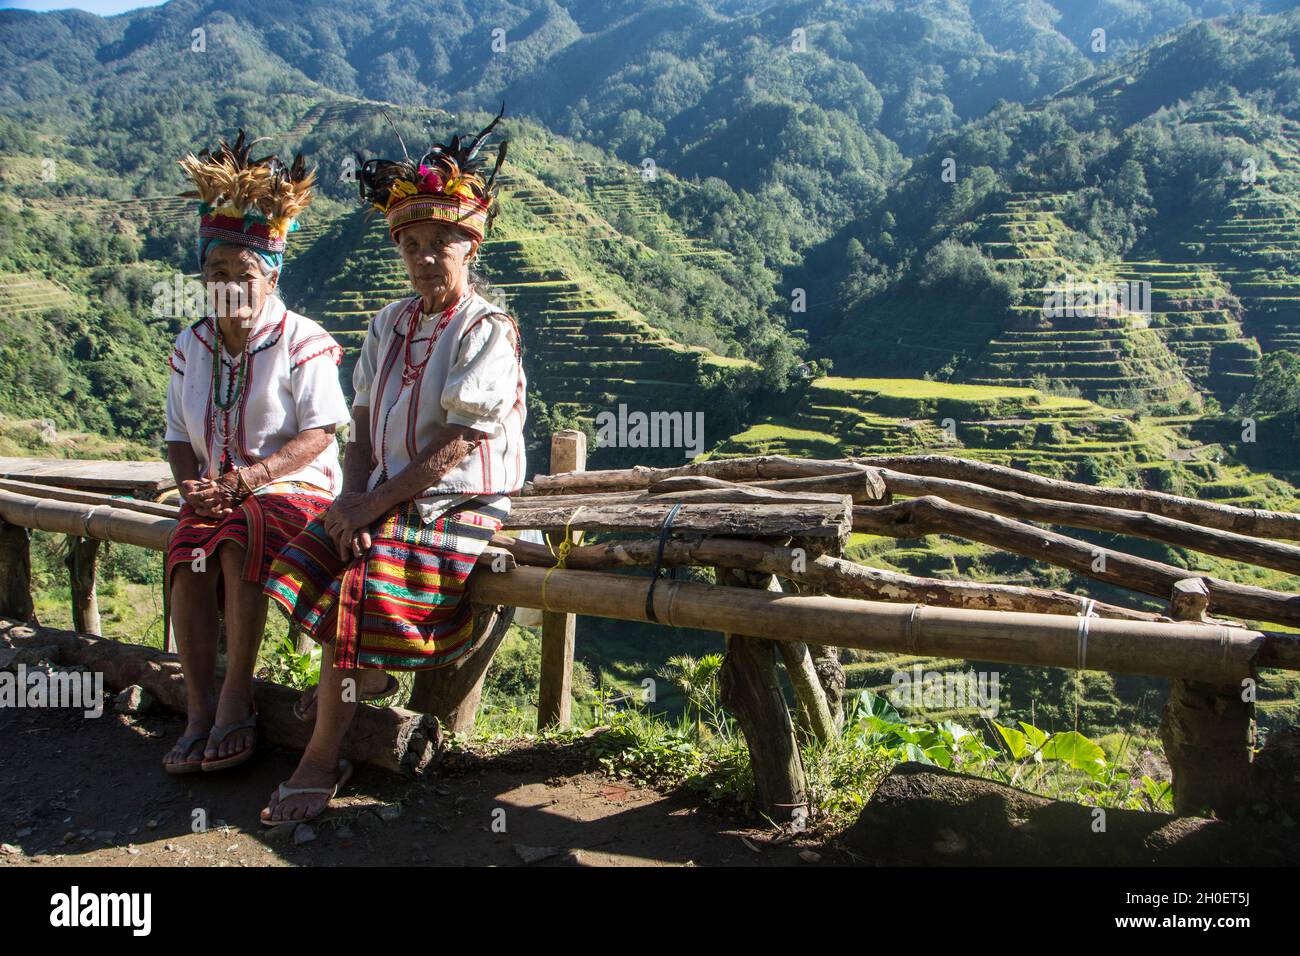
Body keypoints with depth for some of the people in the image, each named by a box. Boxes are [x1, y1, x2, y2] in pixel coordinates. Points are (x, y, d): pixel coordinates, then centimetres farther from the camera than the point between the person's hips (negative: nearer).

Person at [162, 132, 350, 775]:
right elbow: (178, 436, 15)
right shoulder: (190, 346, 13)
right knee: (187, 555, -26)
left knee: (241, 541, -35)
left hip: (293, 488, -4)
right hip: (213, 494, 4)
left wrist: (247, 477, -22)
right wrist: (193, 486, -6)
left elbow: (318, 435, -11)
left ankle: (237, 692, -23)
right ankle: (199, 709, -22)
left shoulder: (301, 342, -5)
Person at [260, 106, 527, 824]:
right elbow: (363, 425, 10)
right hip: (380, 500, 7)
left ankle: (321, 761, -4)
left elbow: (454, 446, -17)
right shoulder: (390, 324, 12)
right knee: (300, 569, -9)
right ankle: (361, 679, 18)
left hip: (457, 506, -7)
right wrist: (351, 498, -7)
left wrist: (373, 503, -16)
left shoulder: (487, 332, -10)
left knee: (359, 593, -22)